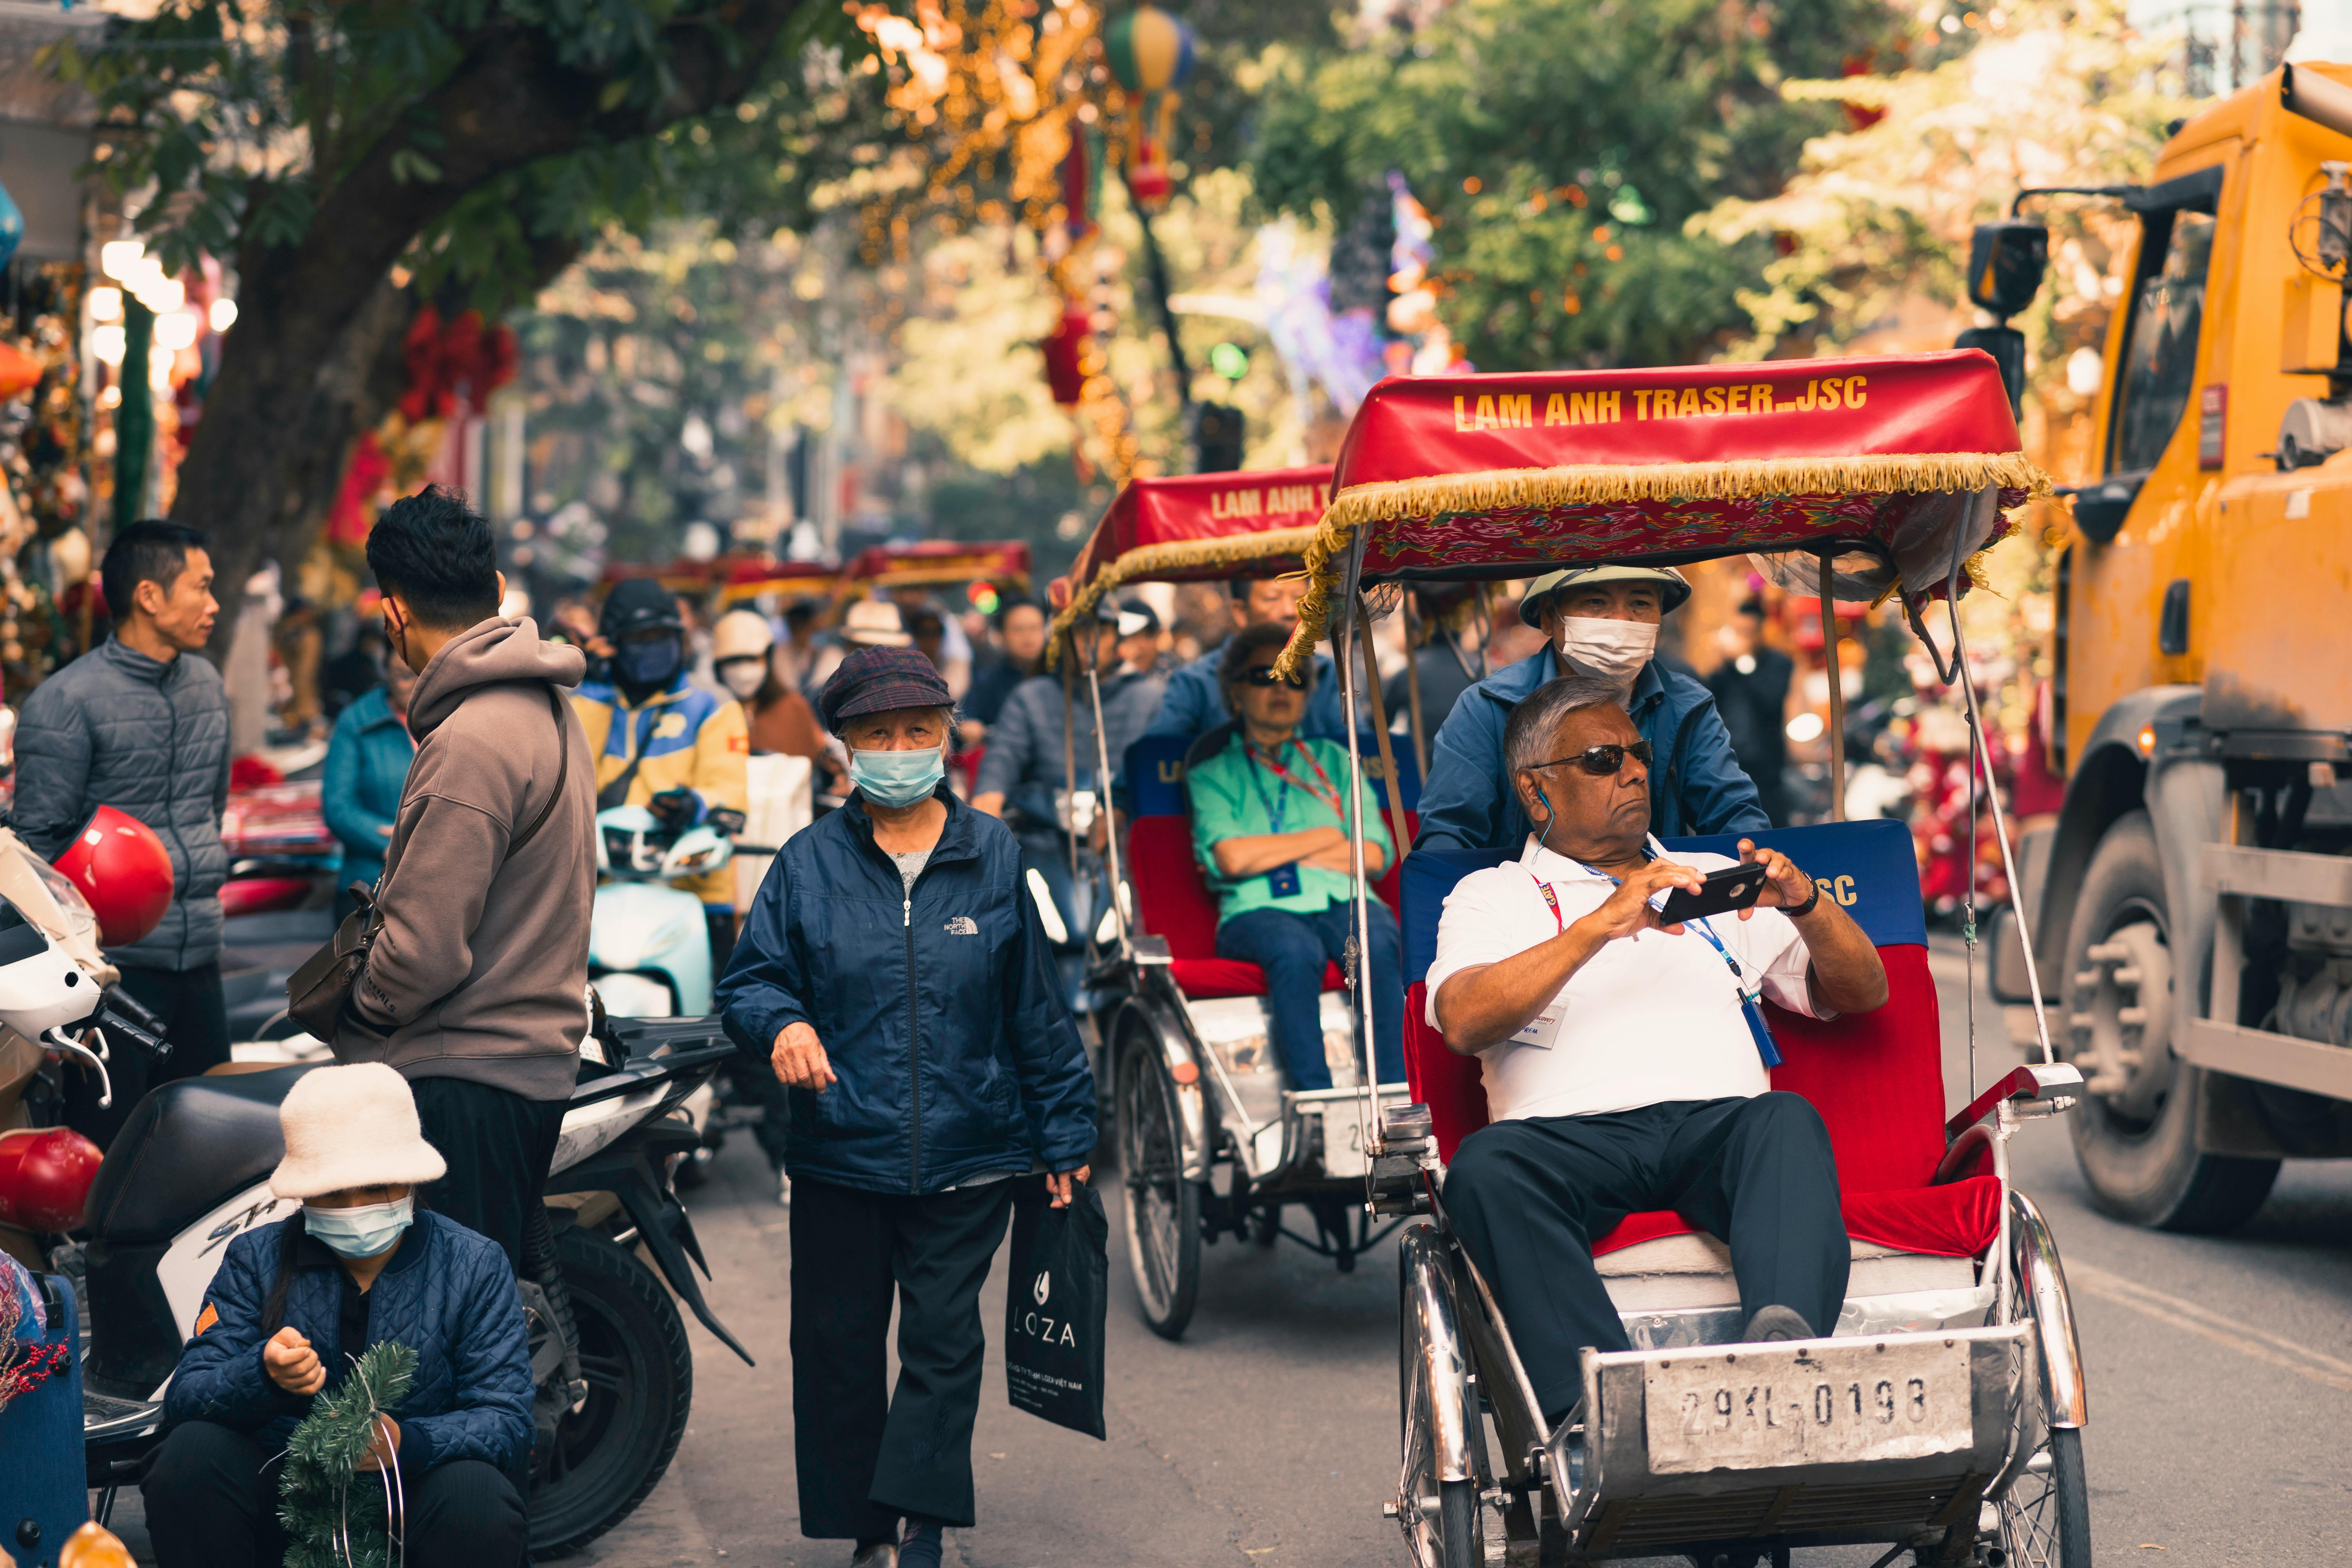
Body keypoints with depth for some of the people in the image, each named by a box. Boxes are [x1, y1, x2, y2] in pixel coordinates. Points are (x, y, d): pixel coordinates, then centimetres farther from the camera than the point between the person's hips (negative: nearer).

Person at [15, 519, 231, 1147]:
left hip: (198, 957, 7)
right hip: (114, 962, -7)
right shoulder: (66, 701, -9)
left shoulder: (206, 683, 13)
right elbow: (41, 842, -8)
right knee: (104, 1150, -4)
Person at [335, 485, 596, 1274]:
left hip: (464, 1078, -10)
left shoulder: (471, 743, -19)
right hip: (539, 1055, 10)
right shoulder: (546, 709, 13)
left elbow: (425, 950, -20)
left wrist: (350, 1010, -3)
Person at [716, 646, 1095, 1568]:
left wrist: (1064, 1137, 11)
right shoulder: (811, 863, 3)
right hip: (841, 1156, 1)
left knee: (943, 1338, -5)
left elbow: (1036, 1012, 9)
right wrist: (781, 1023, -19)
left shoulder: (993, 858, 5)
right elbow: (748, 977, 5)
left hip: (970, 1157, -1)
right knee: (837, 1346, 6)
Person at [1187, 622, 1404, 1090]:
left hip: (1342, 901, 2)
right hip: (1256, 910, -2)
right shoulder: (1214, 770, 16)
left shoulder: (1335, 761, 24)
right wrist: (1325, 838, 4)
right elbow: (1231, 858, -4)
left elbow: (1374, 855, 8)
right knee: (1295, 951, -38)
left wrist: (1268, 854, 1)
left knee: (1380, 944, -34)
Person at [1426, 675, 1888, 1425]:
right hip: (1570, 1135, -2)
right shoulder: (1491, 898, 21)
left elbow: (1864, 992, 28)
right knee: (1485, 1166, -35)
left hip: (1718, 1125, 2)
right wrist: (1603, 924, -11)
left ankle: (1784, 1346, -55)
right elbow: (1463, 1021, -1)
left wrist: (1805, 905, 6)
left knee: (1788, 1122, -33)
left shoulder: (1716, 883, 32)